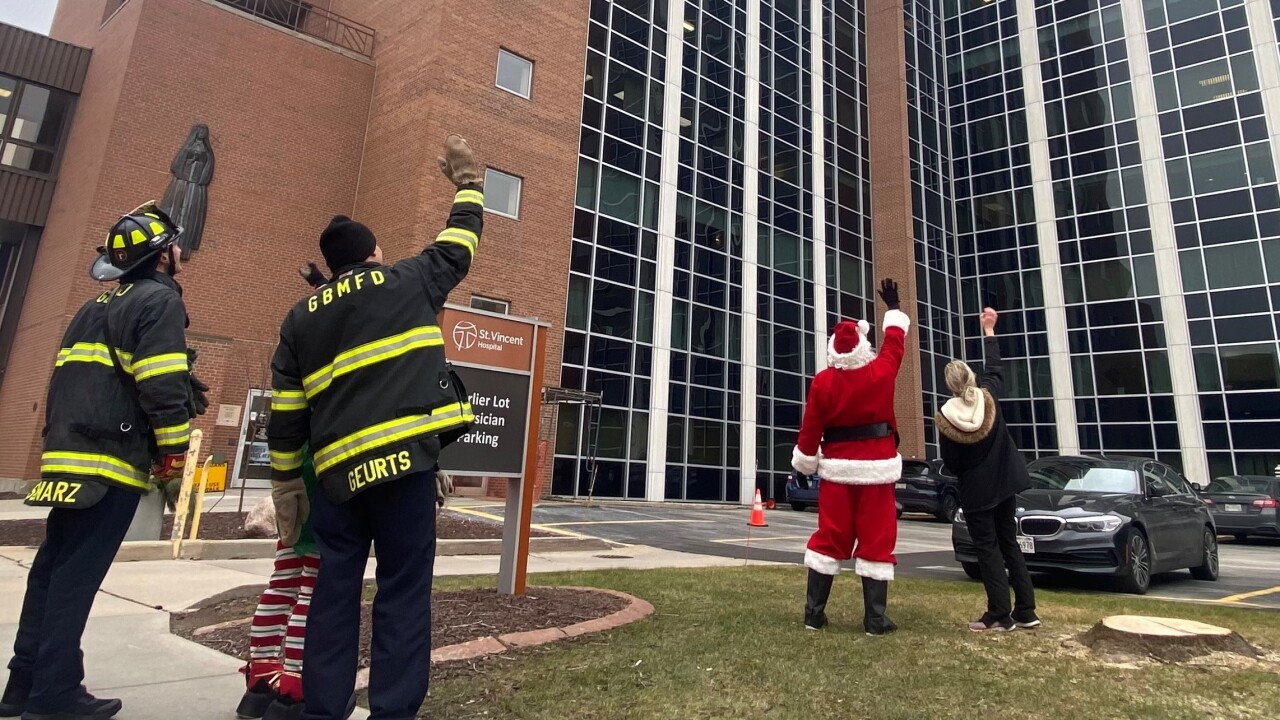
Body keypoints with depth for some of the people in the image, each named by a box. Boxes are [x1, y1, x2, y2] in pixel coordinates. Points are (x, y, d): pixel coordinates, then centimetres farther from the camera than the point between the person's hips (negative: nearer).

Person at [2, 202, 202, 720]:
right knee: (77, 574, -6)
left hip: (70, 455, 9)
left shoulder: (94, 308, 22)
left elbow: (81, 379, 24)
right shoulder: (159, 299, -7)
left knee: (53, 568, 12)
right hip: (113, 461, -9)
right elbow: (163, 384, -18)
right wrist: (174, 449, -12)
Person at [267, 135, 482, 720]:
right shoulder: (408, 281, 6)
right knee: (403, 592, 1)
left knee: (334, 593, 14)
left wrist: (286, 487, 20)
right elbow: (460, 242, 21)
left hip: (338, 472, 5)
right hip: (404, 458, -4)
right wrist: (467, 182, 36)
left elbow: (284, 416, 13)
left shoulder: (301, 318, 15)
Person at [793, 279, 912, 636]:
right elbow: (895, 341, 13)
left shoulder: (822, 382, -8)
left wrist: (804, 464, 8)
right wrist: (893, 308, 28)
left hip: (837, 467, 1)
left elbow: (810, 429, -3)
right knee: (876, 541, 5)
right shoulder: (881, 372, -7)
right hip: (876, 467, -1)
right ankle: (875, 619, 9)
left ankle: (813, 613, 12)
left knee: (829, 539, 8)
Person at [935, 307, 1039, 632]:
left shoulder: (946, 418, -18)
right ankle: (1026, 611, 17)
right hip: (1004, 483, 5)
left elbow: (951, 463, -10)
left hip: (975, 491, -5)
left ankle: (999, 615, 3)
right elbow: (995, 369, 12)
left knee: (988, 549, 3)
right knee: (1009, 544, 14)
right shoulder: (988, 396, -9)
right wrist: (989, 330, 20)